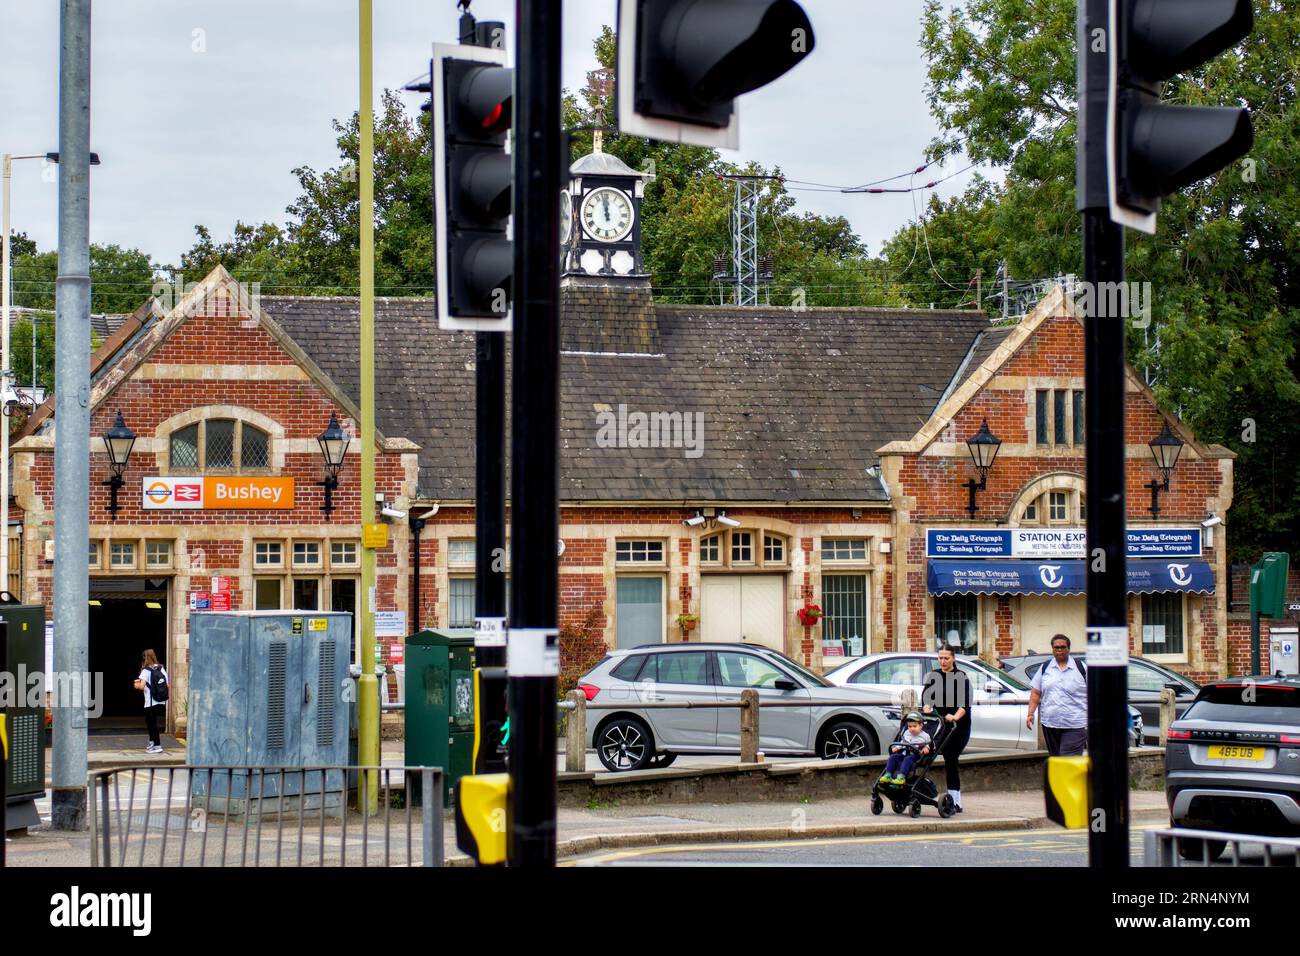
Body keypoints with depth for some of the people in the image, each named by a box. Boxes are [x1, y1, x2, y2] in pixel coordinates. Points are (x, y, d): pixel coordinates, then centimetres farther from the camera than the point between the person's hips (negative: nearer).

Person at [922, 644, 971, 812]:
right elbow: (926, 695, -2)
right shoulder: (933, 676, 7)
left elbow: (965, 704, -15)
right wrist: (927, 708, -23)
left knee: (951, 758, -13)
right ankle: (956, 802, 3)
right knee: (949, 760, 0)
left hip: (959, 725, -4)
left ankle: (954, 800, -14)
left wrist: (955, 717, -31)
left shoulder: (961, 677, -5)